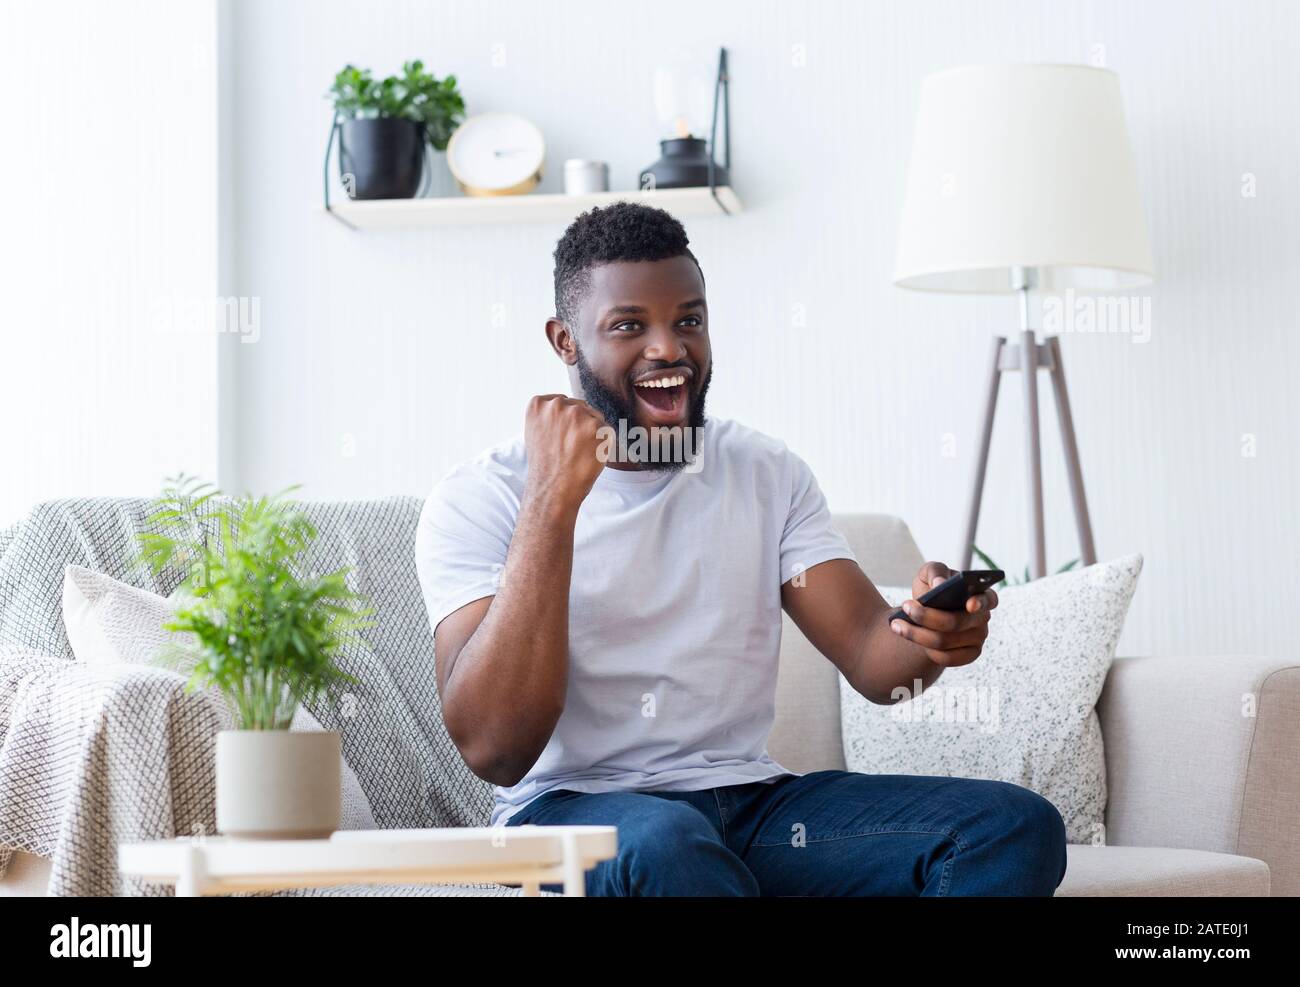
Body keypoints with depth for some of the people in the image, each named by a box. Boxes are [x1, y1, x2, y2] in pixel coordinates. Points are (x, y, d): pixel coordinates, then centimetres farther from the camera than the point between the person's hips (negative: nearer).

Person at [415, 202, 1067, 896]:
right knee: (666, 842, -41)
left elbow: (873, 662, 2)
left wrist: (930, 633, -25)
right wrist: (553, 497, -22)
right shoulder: (479, 500, -4)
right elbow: (495, 751, -18)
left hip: (753, 796, 6)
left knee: (1017, 825, -17)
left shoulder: (769, 474, 13)